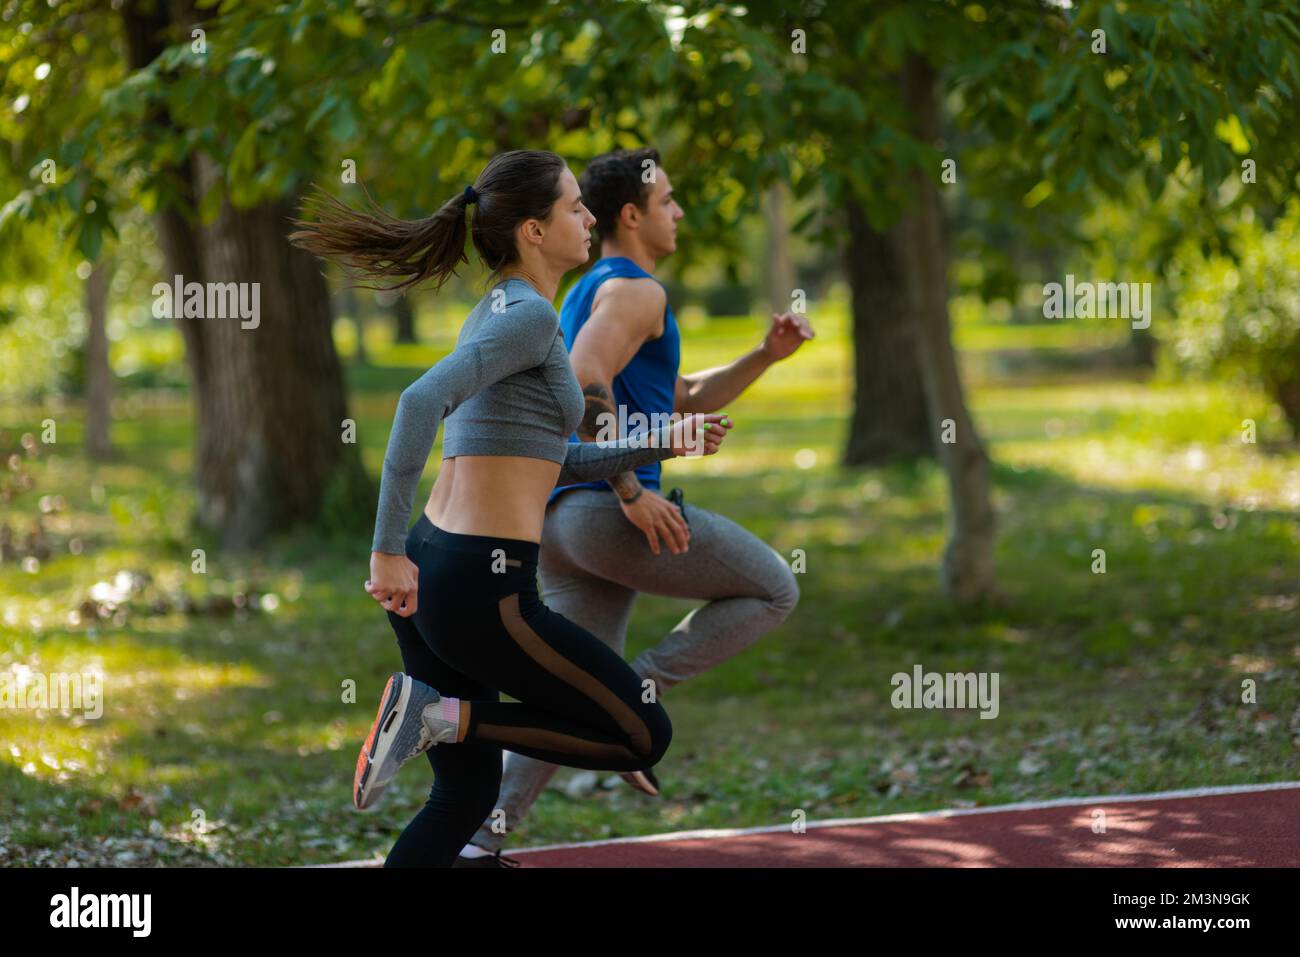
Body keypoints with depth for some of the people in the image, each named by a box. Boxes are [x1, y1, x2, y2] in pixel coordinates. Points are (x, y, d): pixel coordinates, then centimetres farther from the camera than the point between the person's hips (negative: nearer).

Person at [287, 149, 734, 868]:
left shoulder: (495, 313, 18)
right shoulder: (529, 315, -11)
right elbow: (421, 399, -27)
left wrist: (659, 444, 20)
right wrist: (387, 550, -26)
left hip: (431, 571, 10)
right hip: (482, 589, -9)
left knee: (466, 794, 18)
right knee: (644, 736, 3)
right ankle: (440, 714, -7)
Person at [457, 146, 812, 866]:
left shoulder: (586, 294, 26)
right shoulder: (633, 290, -6)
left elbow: (688, 399, 31)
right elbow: (583, 384, -23)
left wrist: (767, 355, 19)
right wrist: (632, 490, -21)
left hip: (560, 518, 9)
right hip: (609, 510, -9)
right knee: (773, 591, 5)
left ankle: (481, 839, -1)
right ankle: (635, 692, -6)